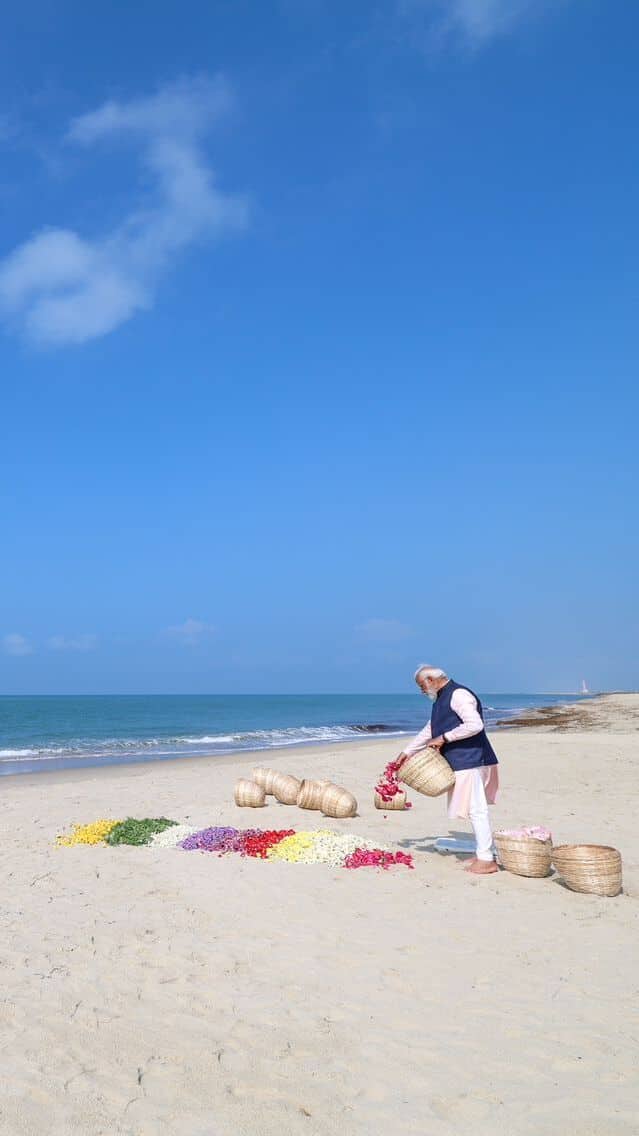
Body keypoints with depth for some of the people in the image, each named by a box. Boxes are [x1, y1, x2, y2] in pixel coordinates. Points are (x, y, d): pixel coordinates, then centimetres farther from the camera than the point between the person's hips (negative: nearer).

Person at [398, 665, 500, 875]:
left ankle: (486, 860, -3)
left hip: (470, 761, -10)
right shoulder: (441, 699, 18)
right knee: (475, 809, 13)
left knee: (476, 809, -7)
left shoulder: (458, 695, -14)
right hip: (460, 762, 10)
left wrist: (444, 737, -19)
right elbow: (429, 731, 26)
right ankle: (483, 852, 20)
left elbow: (475, 724, -25)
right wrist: (407, 752, 23)